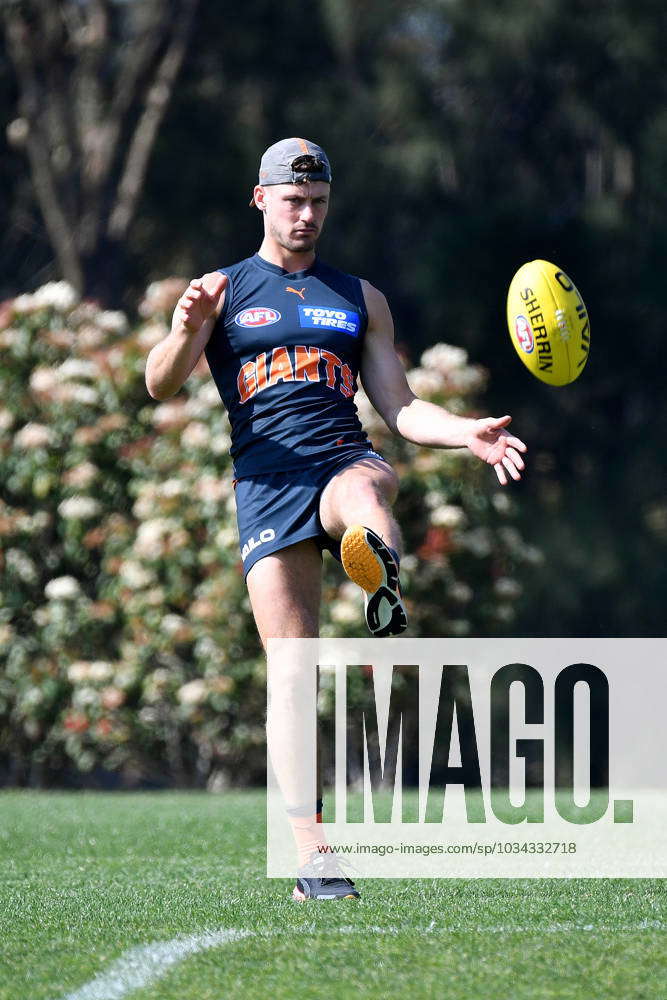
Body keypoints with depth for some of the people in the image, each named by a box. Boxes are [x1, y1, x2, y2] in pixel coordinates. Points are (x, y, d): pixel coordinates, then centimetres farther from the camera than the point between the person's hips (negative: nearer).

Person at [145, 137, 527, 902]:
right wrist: (185, 331, -19)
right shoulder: (221, 290, 17)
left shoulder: (358, 297, 24)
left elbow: (401, 408, 21)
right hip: (266, 481, -1)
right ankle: (310, 856, -7)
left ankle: (387, 616, -71)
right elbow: (159, 385, 3)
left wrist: (467, 433, 1)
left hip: (345, 458, 1)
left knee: (366, 488, -40)